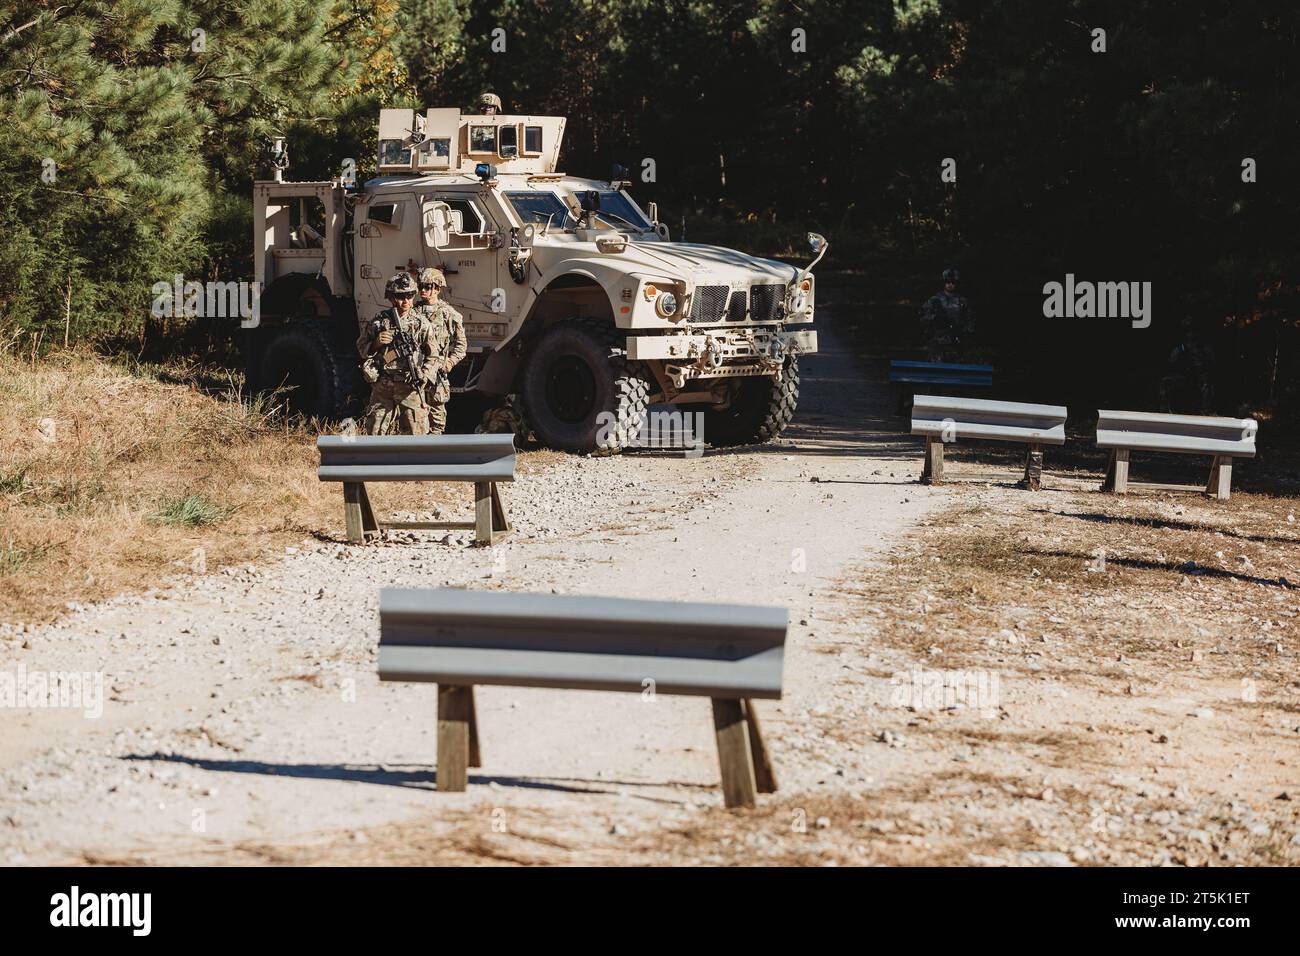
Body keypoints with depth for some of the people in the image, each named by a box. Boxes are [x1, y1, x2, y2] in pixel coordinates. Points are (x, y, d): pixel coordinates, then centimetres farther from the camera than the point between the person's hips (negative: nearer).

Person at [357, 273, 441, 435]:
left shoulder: (421, 323, 0)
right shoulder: (378, 321, 3)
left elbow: (433, 356, 4)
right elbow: (361, 348, 11)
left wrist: (424, 376, -11)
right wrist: (376, 344, -9)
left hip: (410, 387, -1)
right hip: (382, 386, 2)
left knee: (415, 432, -2)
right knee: (375, 432, 7)